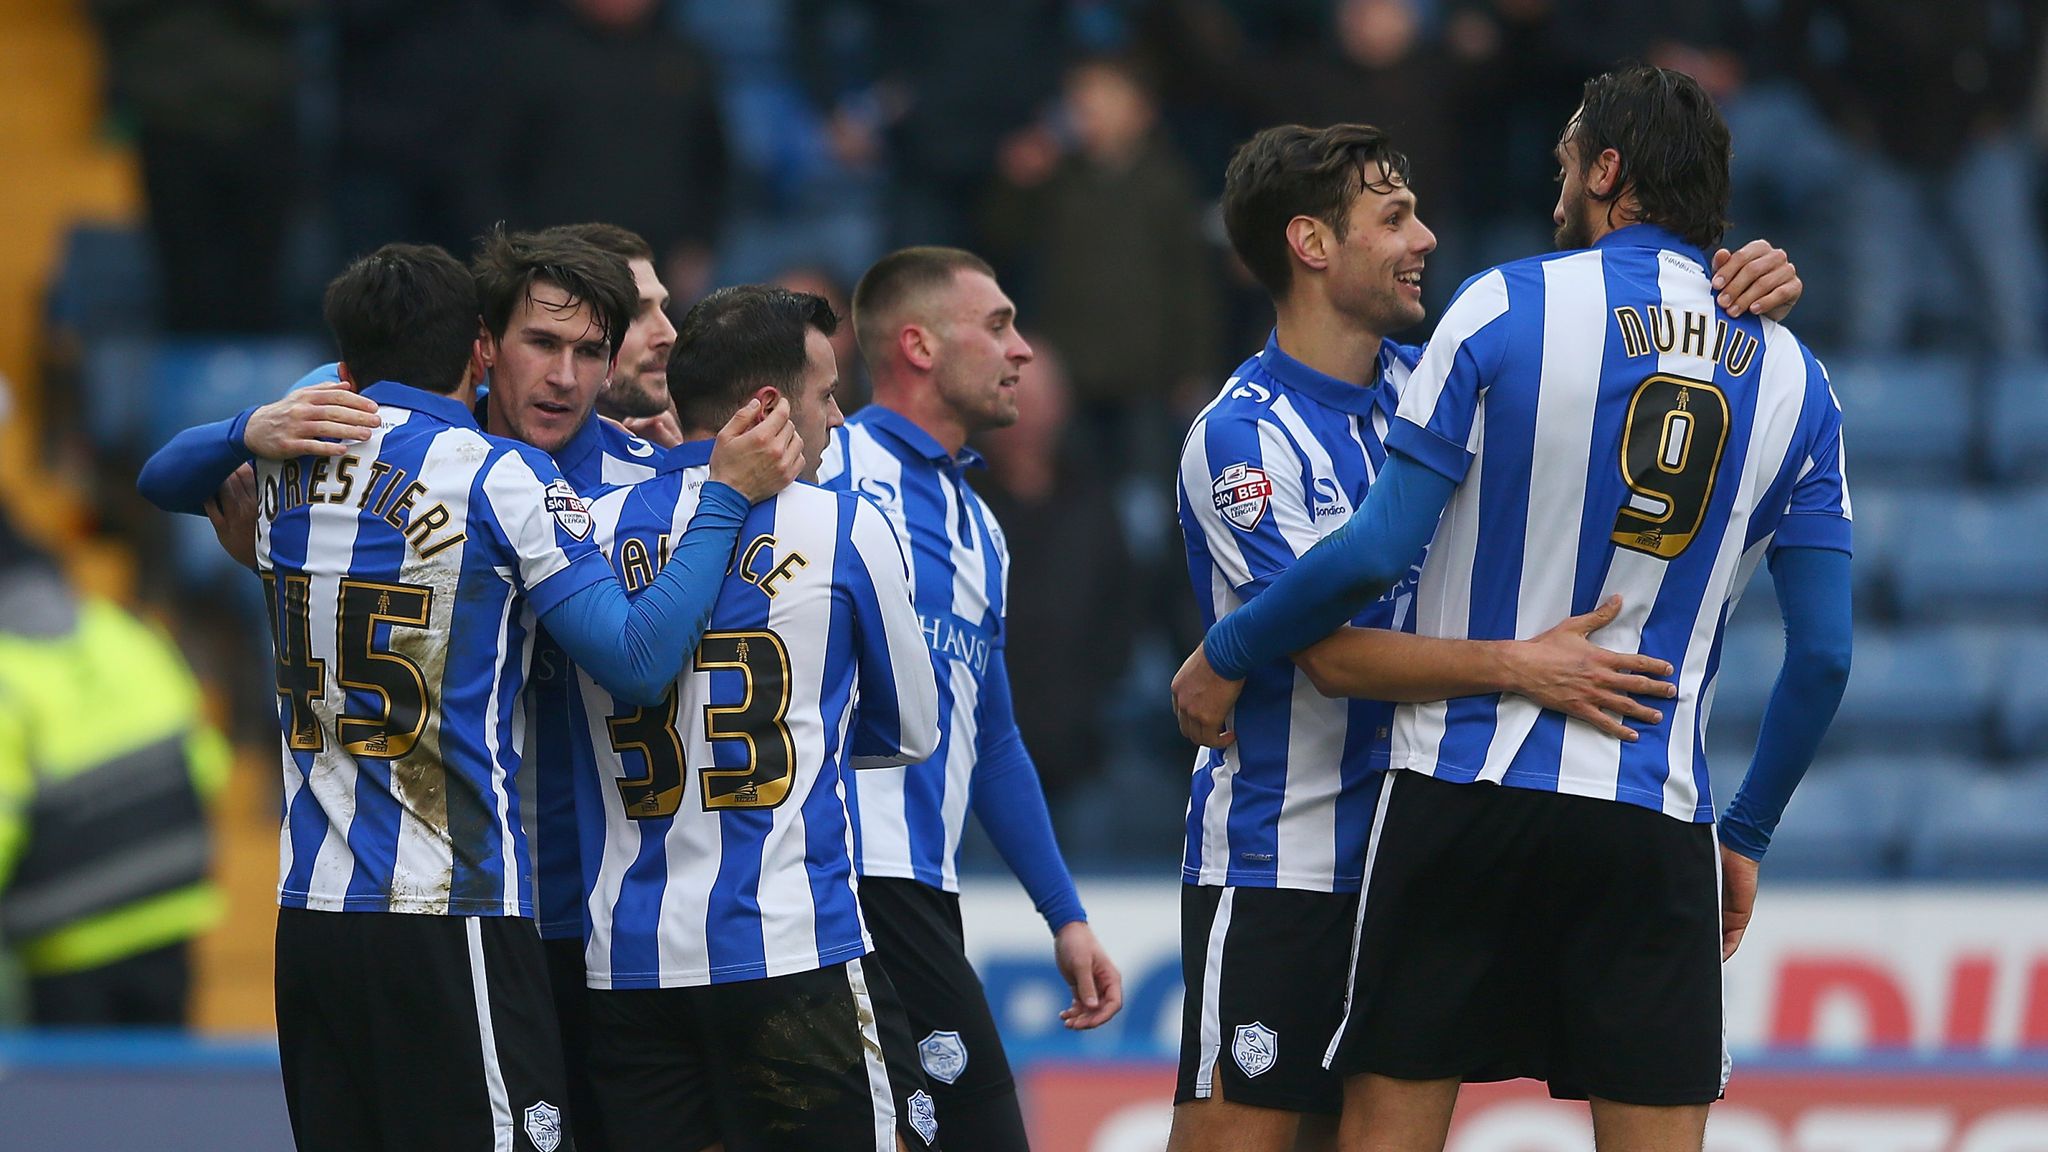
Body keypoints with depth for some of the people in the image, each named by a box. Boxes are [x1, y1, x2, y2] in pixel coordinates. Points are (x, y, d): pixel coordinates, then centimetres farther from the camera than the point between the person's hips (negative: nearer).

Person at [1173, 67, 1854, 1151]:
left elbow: (1377, 553, -9)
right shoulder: (1792, 377, 7)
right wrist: (1747, 837, 18)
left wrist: (1225, 656, 6)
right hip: (1655, 818, 2)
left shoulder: (1508, 306, -4)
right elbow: (1824, 654, 6)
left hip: (1461, 788, -2)